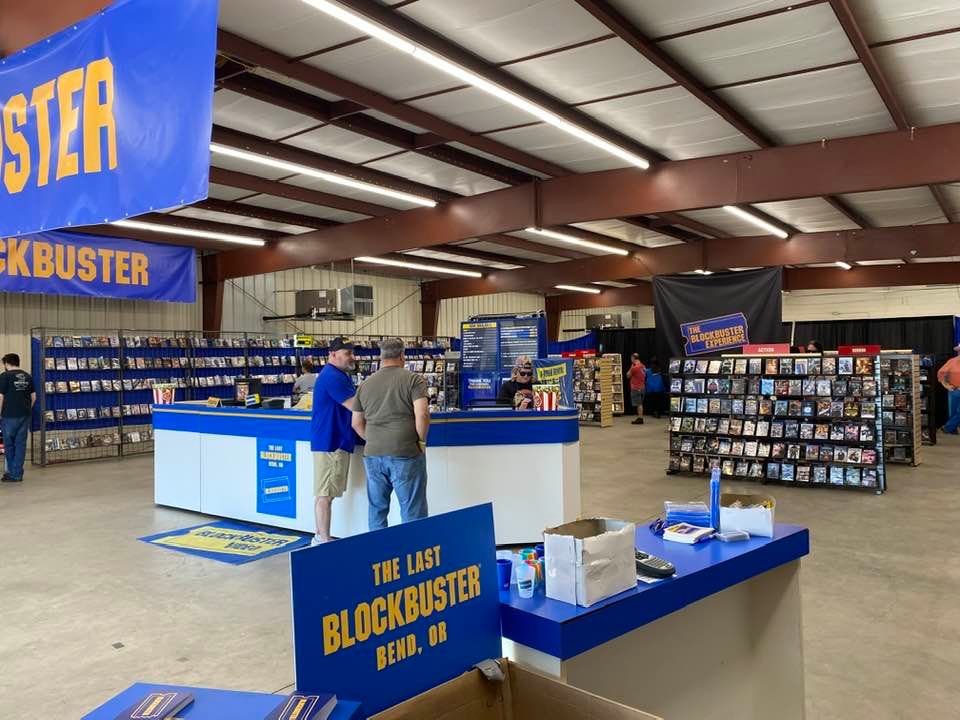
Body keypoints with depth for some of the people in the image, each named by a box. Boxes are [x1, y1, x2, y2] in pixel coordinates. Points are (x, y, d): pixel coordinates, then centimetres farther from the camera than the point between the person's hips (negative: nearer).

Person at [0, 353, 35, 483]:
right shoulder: (27, 376, 8)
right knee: (21, 444, 6)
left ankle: (12, 473, 14)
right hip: (25, 415, 4)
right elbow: (33, 396, 10)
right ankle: (17, 474, 7)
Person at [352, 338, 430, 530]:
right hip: (405, 455, -4)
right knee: (412, 513, 3)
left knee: (377, 508, 17)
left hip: (372, 455, 5)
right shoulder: (414, 379, -4)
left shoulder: (365, 384, 11)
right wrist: (421, 441, -2)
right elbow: (422, 414, -16)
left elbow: (356, 423, 14)